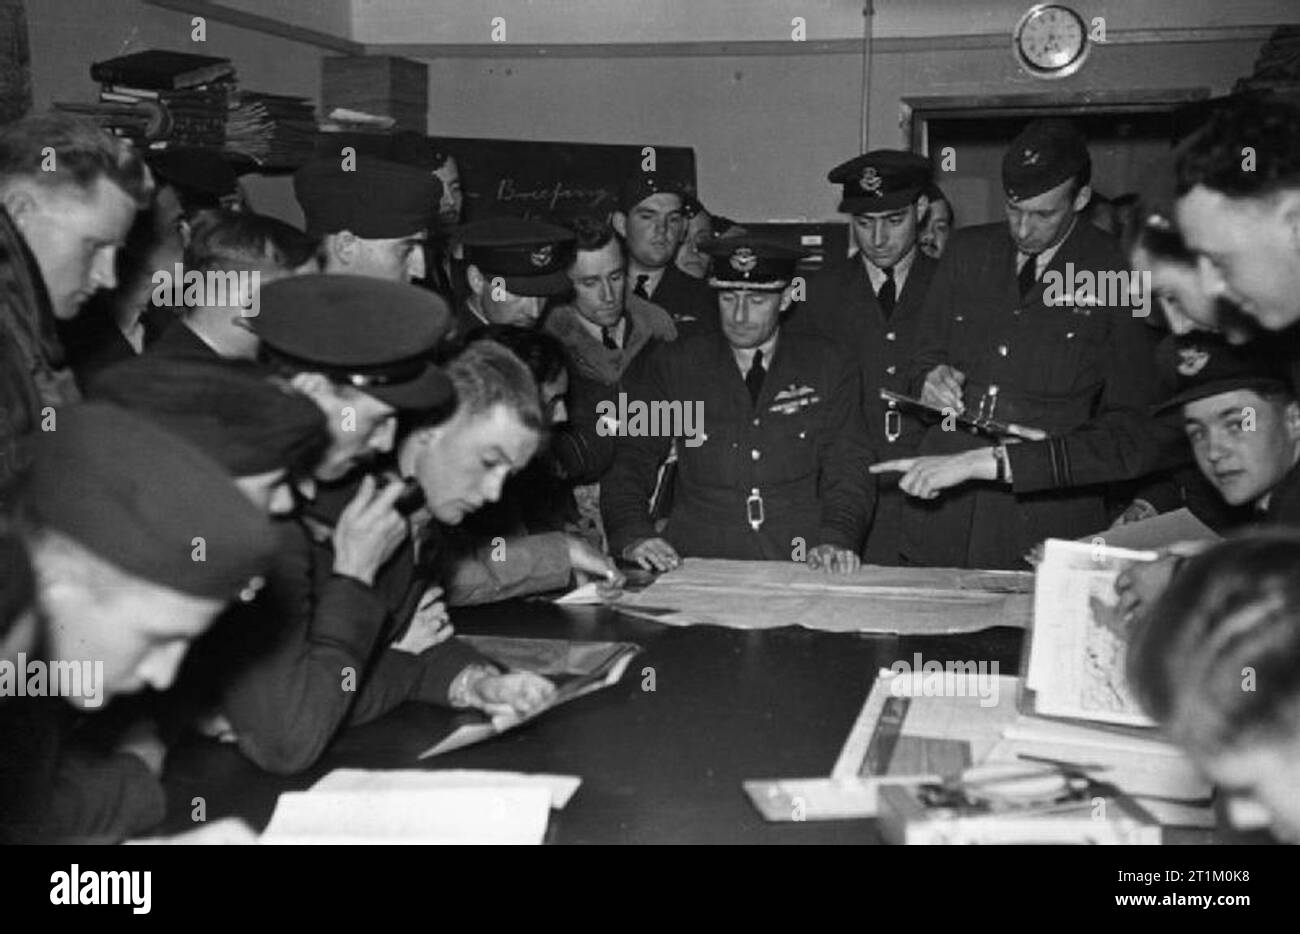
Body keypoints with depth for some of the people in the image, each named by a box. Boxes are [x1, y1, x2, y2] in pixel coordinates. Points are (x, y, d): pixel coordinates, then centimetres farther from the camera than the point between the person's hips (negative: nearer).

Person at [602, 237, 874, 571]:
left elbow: (847, 468, 5)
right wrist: (634, 536, -15)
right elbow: (629, 462, 4)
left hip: (802, 565, 1)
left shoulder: (827, 368, 10)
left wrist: (835, 539, -14)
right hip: (697, 565, 0)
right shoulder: (672, 366, 8)